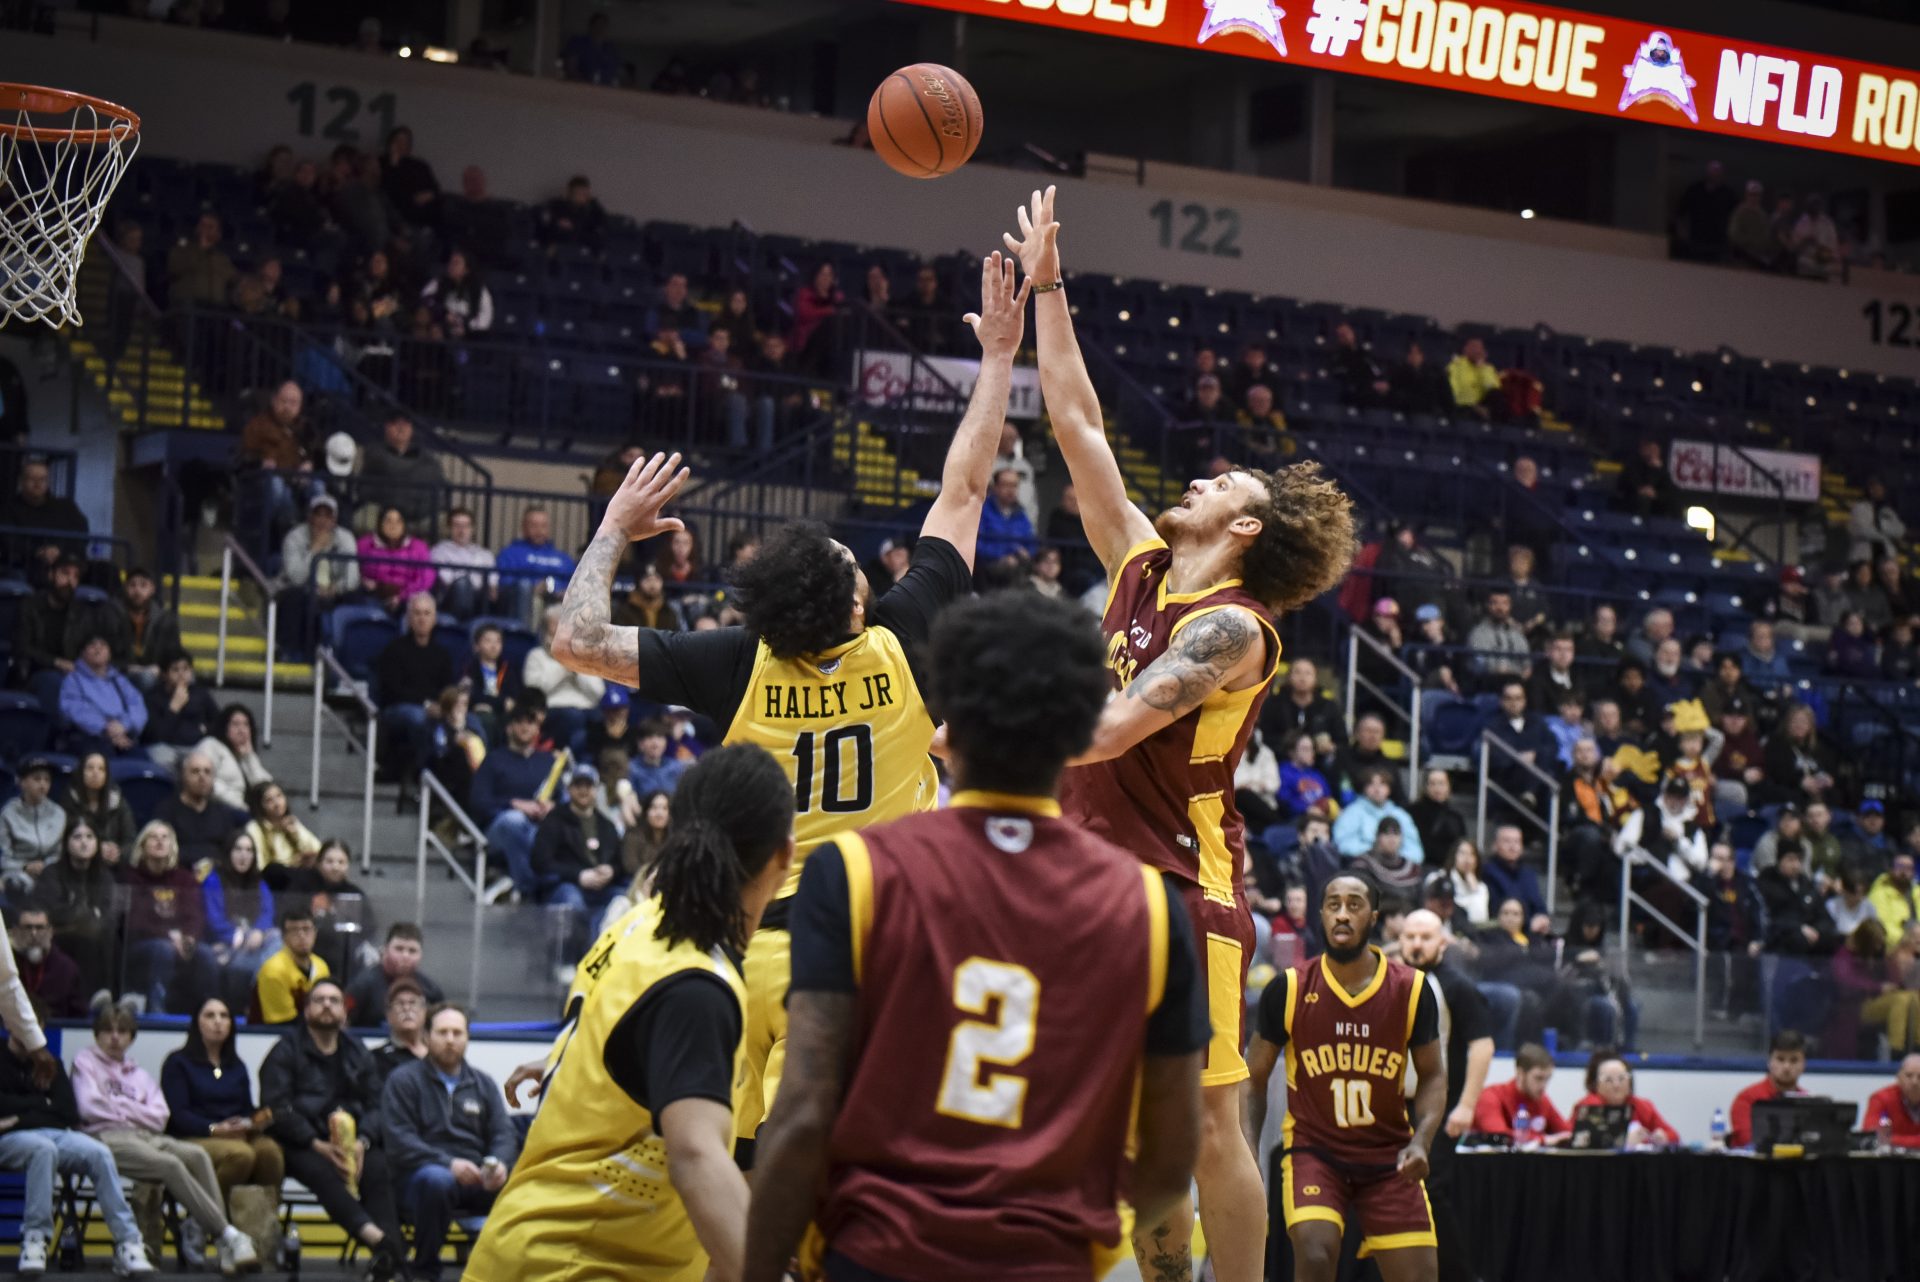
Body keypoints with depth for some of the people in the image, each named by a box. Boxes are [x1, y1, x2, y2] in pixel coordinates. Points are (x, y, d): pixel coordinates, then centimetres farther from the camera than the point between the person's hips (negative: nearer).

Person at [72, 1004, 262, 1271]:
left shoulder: (140, 1075, 30)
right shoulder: (86, 1061, 17)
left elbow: (159, 1118, 12)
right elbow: (90, 1106, -2)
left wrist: (120, 1106, 2)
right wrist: (133, 1110, 7)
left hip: (147, 1136, 5)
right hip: (108, 1138, -5)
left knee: (197, 1155, -28)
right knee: (171, 1165, -34)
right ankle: (229, 1235, -35)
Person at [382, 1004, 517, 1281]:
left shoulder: (483, 1084, 19)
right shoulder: (403, 1081, 6)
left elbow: (504, 1134, 8)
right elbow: (399, 1142, -7)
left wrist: (499, 1165, -16)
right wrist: (448, 1164, -22)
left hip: (478, 1181, 3)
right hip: (420, 1177, -3)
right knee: (437, 1180, -39)